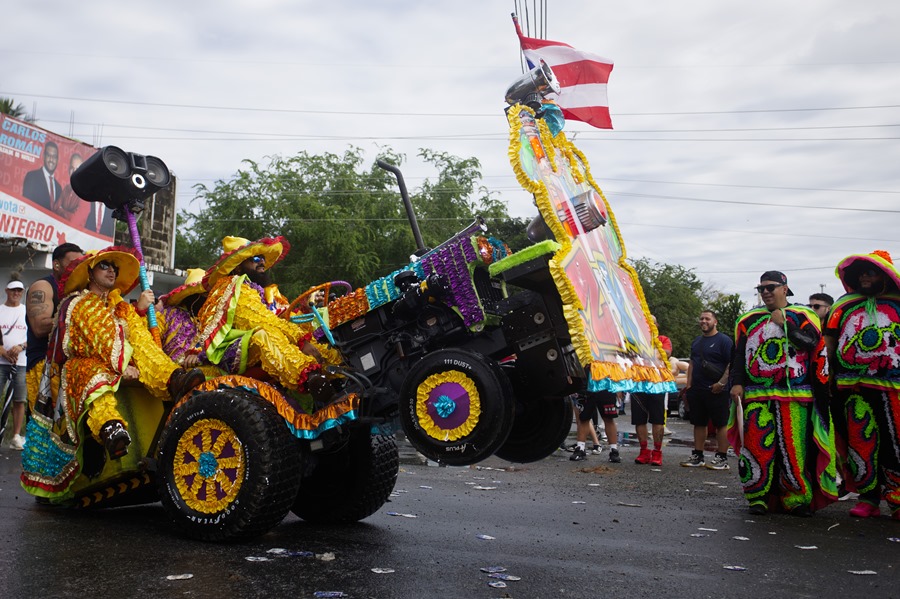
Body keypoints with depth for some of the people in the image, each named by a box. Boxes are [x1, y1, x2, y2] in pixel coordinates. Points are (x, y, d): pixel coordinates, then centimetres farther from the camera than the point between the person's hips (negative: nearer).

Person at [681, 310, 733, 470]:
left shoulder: (724, 340, -6)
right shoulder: (696, 341, 17)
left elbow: (732, 364, -11)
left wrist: (721, 383, -18)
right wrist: (689, 384, 11)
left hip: (716, 390, -7)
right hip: (696, 390, 8)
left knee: (721, 424, -2)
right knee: (699, 423, 11)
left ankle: (722, 458, 3)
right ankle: (698, 456, 18)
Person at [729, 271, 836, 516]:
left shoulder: (803, 316, 9)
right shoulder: (748, 320, 16)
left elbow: (811, 342, -8)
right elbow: (739, 355, 13)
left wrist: (784, 324, -9)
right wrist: (737, 383, 3)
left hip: (795, 395, -2)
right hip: (756, 396, 2)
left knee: (794, 447, -3)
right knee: (756, 445, -4)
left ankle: (796, 497, 8)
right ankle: (758, 496, 5)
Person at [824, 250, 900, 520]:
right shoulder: (844, 306, 13)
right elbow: (830, 342, 13)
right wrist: (831, 376, 8)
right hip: (853, 388, 2)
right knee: (860, 443, 5)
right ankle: (869, 498, 13)